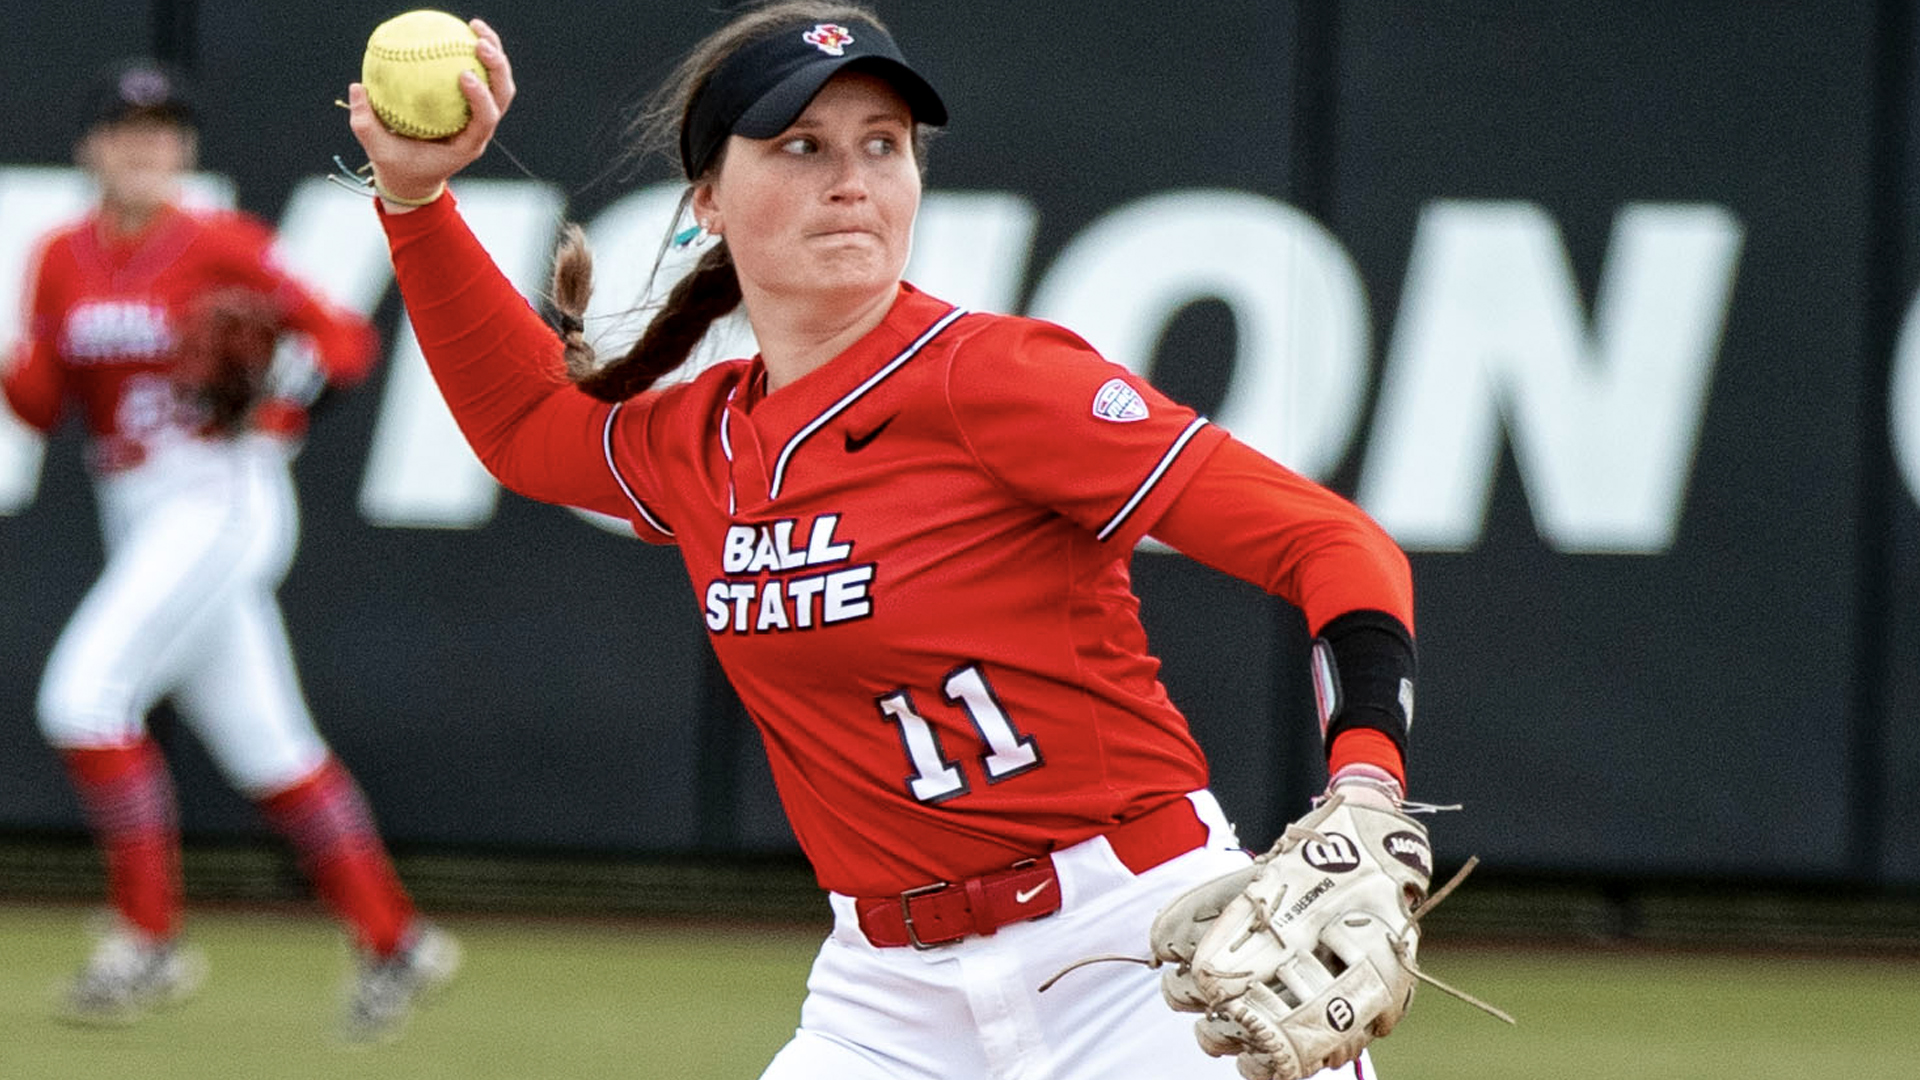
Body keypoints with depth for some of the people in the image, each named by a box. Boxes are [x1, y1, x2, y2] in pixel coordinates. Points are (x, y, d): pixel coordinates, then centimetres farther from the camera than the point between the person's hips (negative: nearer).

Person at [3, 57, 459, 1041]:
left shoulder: (219, 248, -8)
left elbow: (346, 339, -6)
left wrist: (289, 384, -25)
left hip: (225, 503, -7)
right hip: (137, 518, 7)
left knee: (86, 693, -18)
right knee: (265, 747, 9)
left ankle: (149, 940, -12)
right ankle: (395, 942, 18)